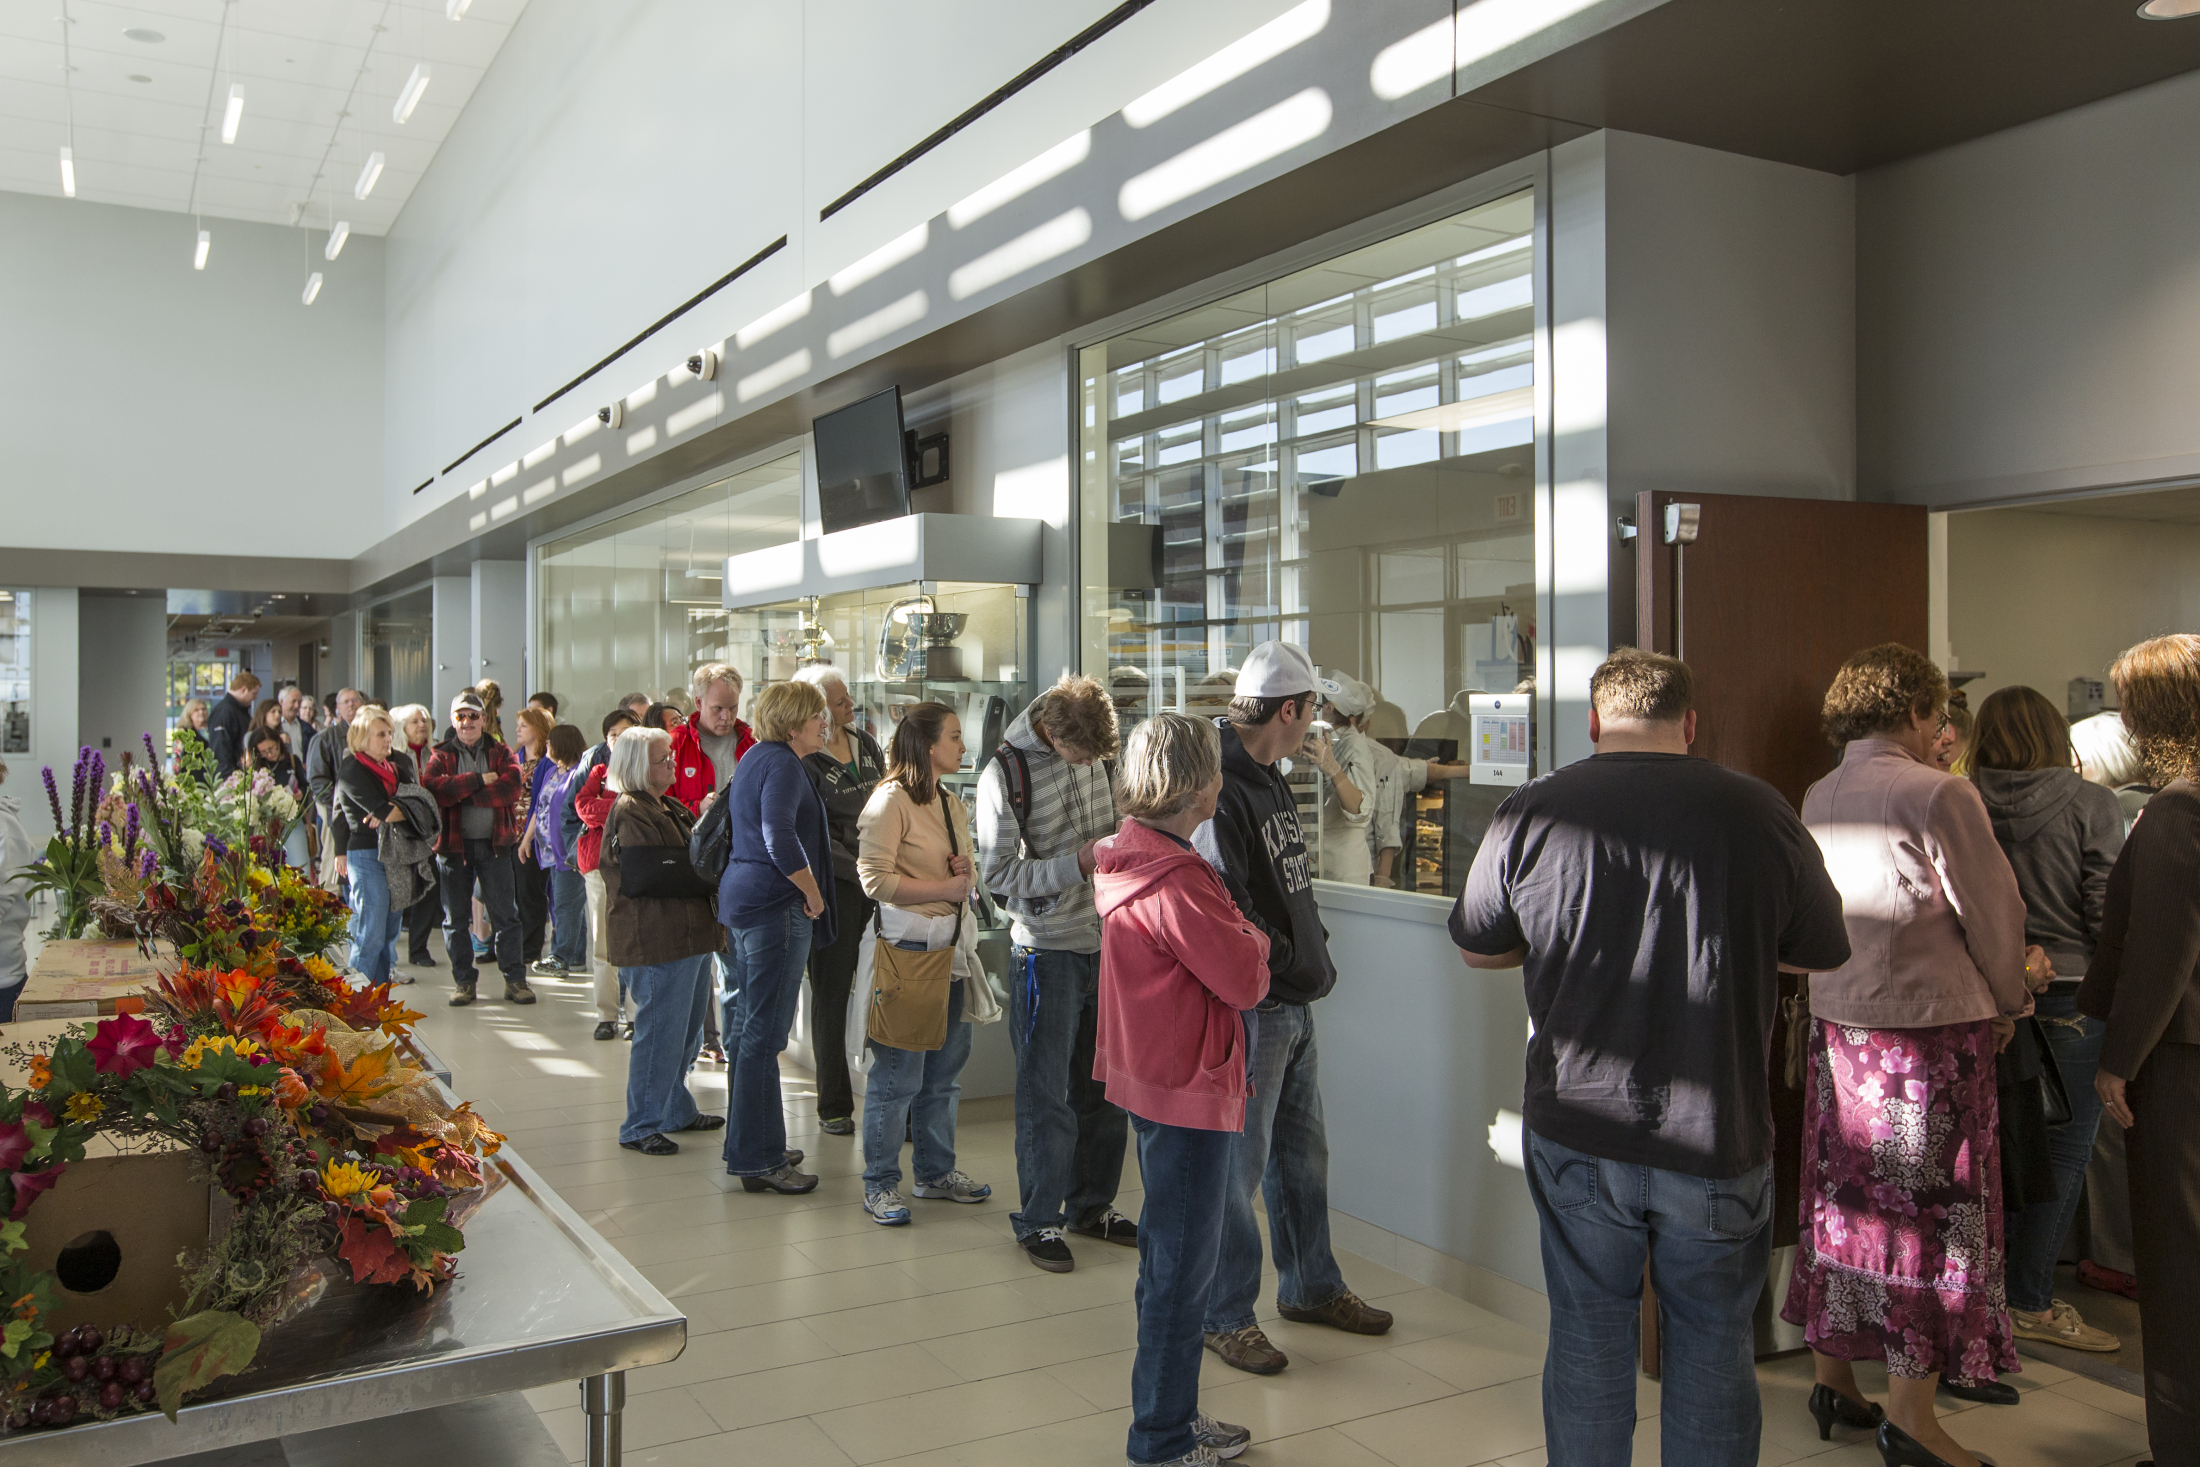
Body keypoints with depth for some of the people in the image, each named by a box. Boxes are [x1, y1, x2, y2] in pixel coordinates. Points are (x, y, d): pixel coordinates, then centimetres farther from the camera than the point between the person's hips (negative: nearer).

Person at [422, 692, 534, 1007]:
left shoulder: (501, 754, 7)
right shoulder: (442, 756, 6)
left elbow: (511, 789, -13)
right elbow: (436, 789, -14)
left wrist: (462, 792, -13)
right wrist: (479, 780, -17)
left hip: (494, 843, 0)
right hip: (455, 843, 1)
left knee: (505, 914, 1)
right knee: (456, 917, 7)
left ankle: (515, 979, 8)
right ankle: (463, 981, 17)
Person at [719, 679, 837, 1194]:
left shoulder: (756, 757, 17)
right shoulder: (782, 765, -14)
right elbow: (780, 838, -28)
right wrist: (814, 894, -17)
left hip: (741, 899, 11)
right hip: (776, 905, -11)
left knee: (745, 1026, 16)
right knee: (763, 1035, -6)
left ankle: (747, 1145, 26)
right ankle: (760, 1161, -1)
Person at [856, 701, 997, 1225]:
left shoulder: (952, 803, 16)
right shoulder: (891, 800, -11)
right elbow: (875, 879, -17)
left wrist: (965, 870, 3)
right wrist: (944, 888, -15)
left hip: (952, 946, 8)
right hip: (908, 947, -8)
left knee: (945, 1071, 15)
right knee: (899, 1074, -2)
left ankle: (937, 1171, 28)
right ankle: (880, 1183, 10)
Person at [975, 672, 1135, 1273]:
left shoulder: (1093, 752, 3)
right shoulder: (1005, 774, -14)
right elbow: (998, 873, -15)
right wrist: (1078, 863, -23)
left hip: (1103, 941, 6)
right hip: (1047, 951, -6)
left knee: (1105, 1086, 13)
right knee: (1047, 1094, 1)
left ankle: (1092, 1205, 28)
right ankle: (1038, 1221, 15)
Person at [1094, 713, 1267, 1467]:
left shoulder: (1128, 859, 7)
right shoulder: (1174, 882, -25)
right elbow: (1245, 981, -20)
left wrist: (1235, 935, 1)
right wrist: (1254, 939, -2)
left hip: (1156, 1080, 11)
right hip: (1188, 1090, -10)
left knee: (1171, 1257, 21)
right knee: (1181, 1269, 3)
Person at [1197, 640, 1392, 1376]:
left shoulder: (1269, 782, 13)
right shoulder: (1220, 791, -20)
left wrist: (1311, 954, 11)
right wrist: (1284, 963, -16)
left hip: (1293, 1006, 10)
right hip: (1250, 1008, -10)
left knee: (1302, 1151, 21)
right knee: (1238, 1164, 2)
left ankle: (1312, 1287, 37)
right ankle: (1225, 1316, 16)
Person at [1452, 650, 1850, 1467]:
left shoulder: (1532, 810, -6)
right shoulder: (1759, 811, -7)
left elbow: (1475, 947, 7)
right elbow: (1824, 954, 7)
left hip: (1576, 1135, 1)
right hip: (1718, 1139, 0)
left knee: (1587, 1342, 15)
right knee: (1714, 1353, 16)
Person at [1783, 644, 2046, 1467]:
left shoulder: (1817, 800, 6)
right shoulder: (1938, 795, -15)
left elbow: (1821, 919, 10)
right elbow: (1993, 914, -8)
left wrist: (2007, 972, 15)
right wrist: (2011, 1000, 12)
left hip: (1836, 1021, 7)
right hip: (1932, 1027, -7)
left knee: (1842, 1196, 14)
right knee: (1933, 1206, 2)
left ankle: (1833, 1375, 25)